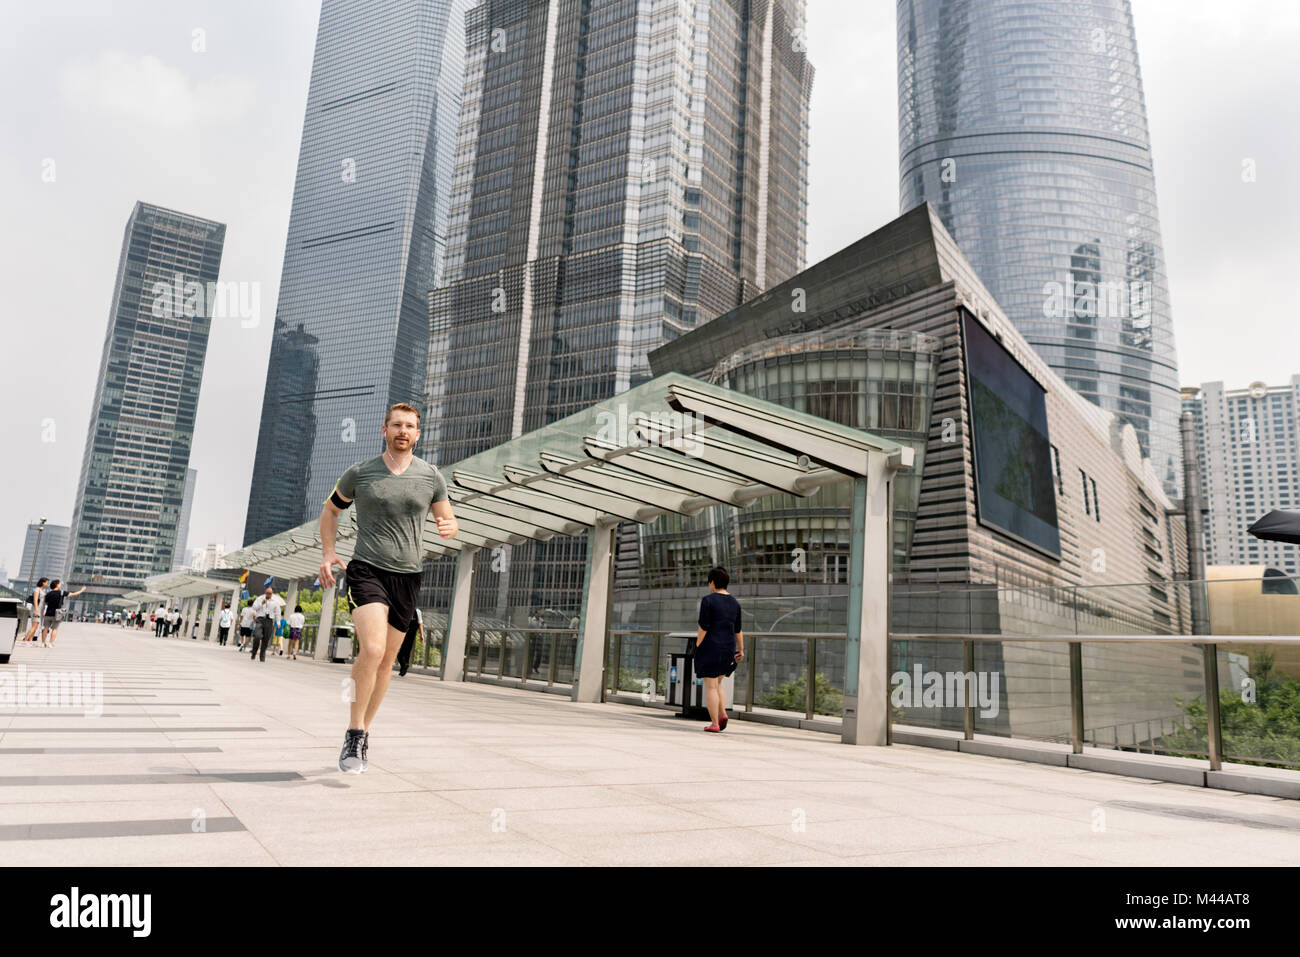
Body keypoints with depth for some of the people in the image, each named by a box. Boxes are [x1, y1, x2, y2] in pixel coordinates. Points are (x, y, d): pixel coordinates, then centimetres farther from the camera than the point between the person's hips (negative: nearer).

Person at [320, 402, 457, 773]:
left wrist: (449, 527, -12)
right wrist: (327, 553, 5)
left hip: (407, 576, 3)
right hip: (367, 571, -2)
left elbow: (446, 519, 13)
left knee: (387, 660, 8)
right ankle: (354, 732, -6)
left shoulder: (430, 475, 5)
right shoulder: (359, 473, 3)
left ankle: (362, 733, 26)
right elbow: (331, 509, 17)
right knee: (372, 649, -22)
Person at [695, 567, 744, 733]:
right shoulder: (734, 603, 7)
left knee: (710, 686, 1)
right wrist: (741, 650, 13)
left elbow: (703, 627, -15)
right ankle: (723, 713, 1)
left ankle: (715, 724, -1)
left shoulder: (707, 600, -11)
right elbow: (738, 629, 8)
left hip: (709, 647, -6)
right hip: (727, 649, 6)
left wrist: (697, 647, -8)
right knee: (717, 684, 20)